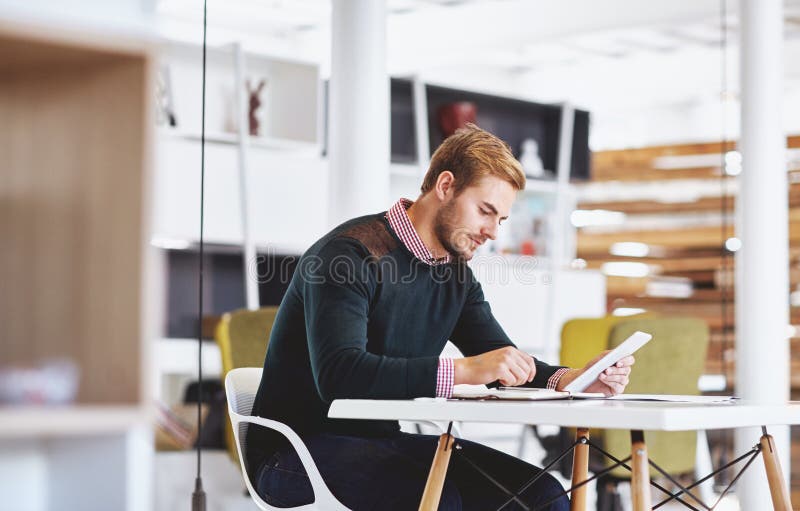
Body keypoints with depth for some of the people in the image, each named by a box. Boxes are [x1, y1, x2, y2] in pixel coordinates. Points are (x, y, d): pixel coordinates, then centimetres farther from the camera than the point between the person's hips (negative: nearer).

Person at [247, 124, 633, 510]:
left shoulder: (455, 275, 9)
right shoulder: (353, 253, -18)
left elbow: (506, 364, 7)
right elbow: (338, 374, -32)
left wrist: (575, 379, -16)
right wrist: (464, 371, -40)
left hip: (383, 441, 8)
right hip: (296, 449, -8)